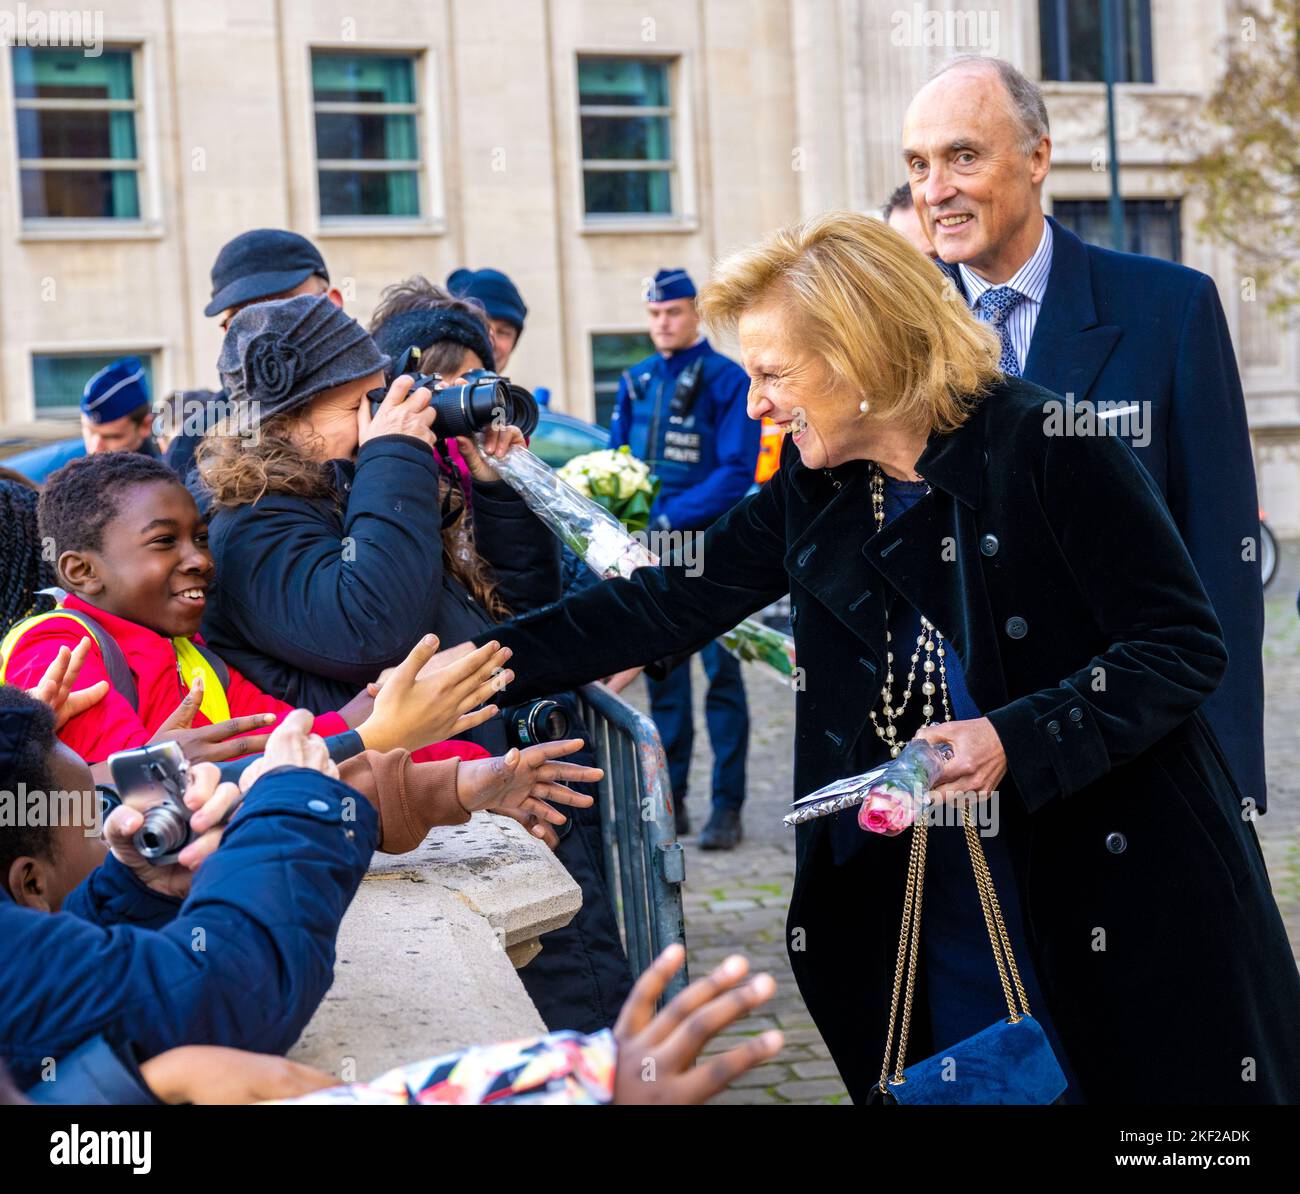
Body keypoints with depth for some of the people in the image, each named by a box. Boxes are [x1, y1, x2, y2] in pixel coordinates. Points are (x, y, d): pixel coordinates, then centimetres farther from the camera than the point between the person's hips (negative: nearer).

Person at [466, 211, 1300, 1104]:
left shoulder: (1044, 447, -15)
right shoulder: (814, 493, 4)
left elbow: (1185, 645, -14)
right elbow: (669, 604, 4)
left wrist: (1020, 740, -25)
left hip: (1125, 886, -5)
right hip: (942, 892, 5)